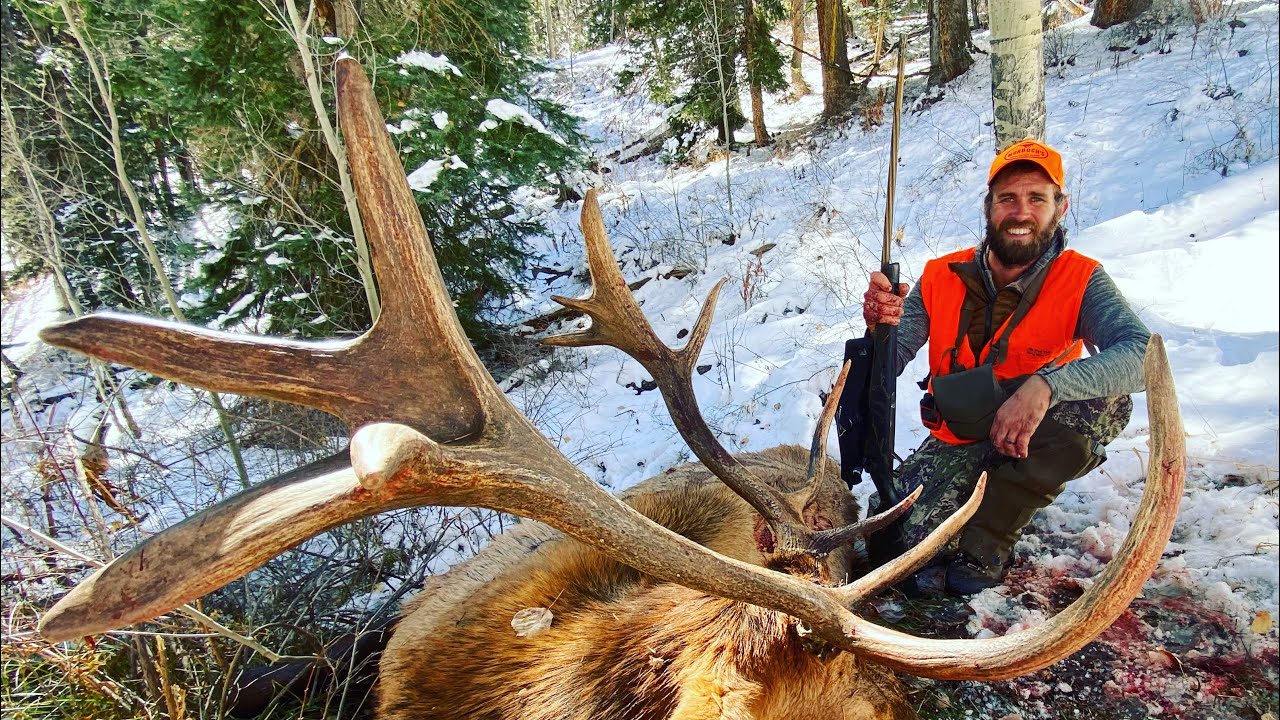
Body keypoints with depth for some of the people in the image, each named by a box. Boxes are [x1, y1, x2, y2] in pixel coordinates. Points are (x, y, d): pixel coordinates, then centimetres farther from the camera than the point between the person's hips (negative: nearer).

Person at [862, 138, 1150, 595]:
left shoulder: (1081, 281, -14)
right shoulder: (941, 278, -9)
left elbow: (1143, 355, -31)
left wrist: (1045, 386, -47)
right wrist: (880, 327, -36)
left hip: (1033, 442, 0)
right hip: (957, 442, 1)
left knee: (1108, 398, -32)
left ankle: (985, 545, -15)